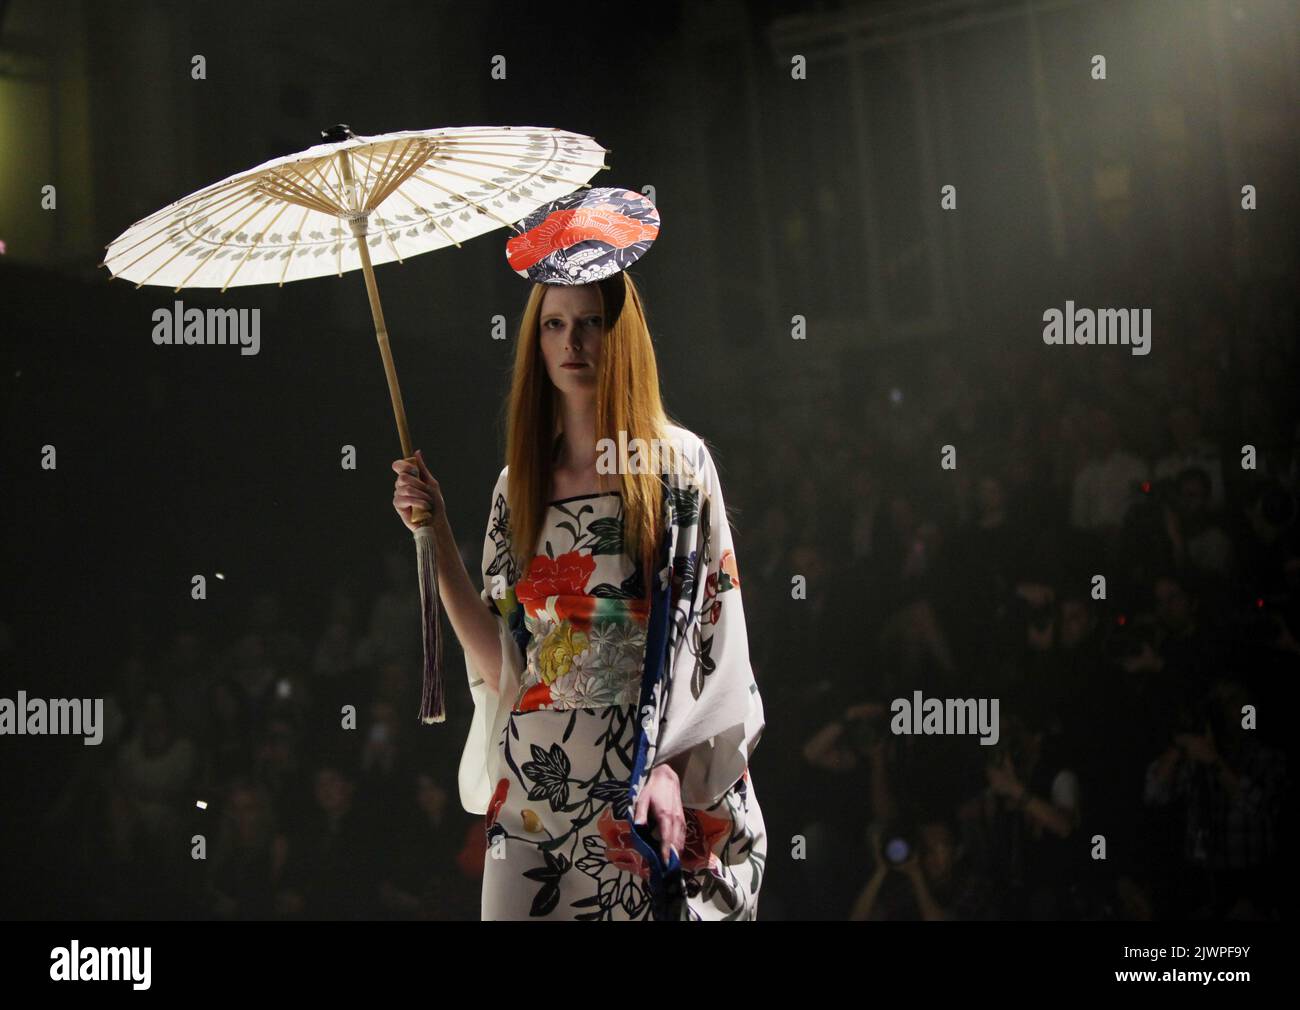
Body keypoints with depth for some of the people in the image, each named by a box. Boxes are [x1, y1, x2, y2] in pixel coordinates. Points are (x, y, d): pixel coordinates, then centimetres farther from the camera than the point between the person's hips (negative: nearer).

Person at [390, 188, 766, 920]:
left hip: (642, 783, -4)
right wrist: (437, 537, 1)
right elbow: (501, 663, 6)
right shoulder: (521, 483, 12)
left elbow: (713, 636, -5)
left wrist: (677, 776, -15)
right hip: (532, 789, 4)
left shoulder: (676, 462, -1)